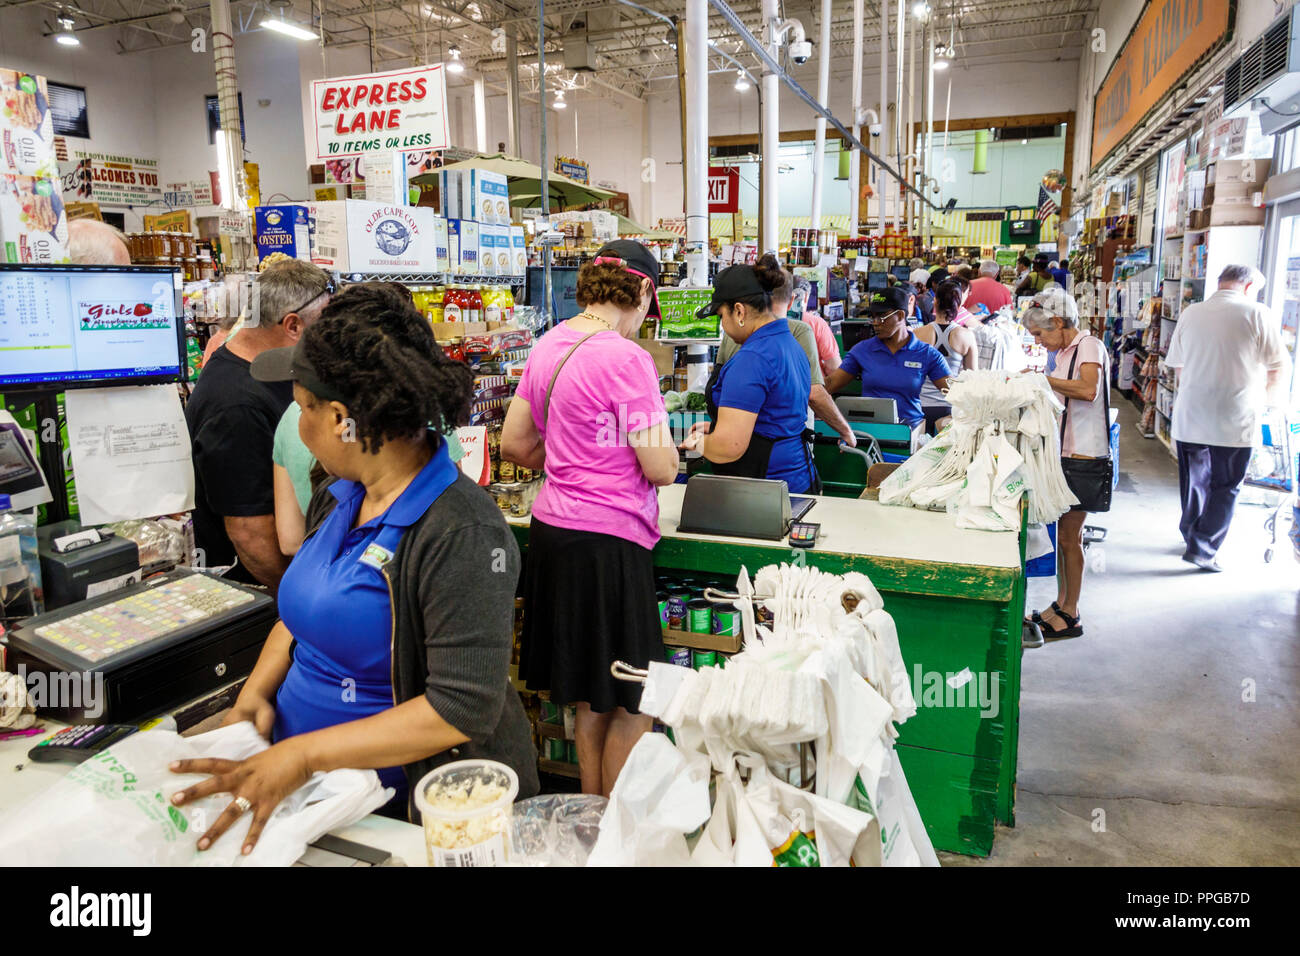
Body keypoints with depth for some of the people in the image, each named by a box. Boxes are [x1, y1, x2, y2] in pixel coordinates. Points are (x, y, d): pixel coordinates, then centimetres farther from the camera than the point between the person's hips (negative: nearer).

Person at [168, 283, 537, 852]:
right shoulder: (338, 498, 0)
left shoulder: (461, 534, -26)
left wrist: (303, 754, -28)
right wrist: (257, 691, -3)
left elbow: (463, 708, -28)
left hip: (412, 807, -7)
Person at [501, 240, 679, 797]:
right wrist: (660, 439, 6)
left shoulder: (549, 345, 9)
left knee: (591, 700, 21)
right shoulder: (625, 358, -16)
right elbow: (661, 469, -15)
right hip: (607, 544, -9)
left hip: (553, 528, 9)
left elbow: (514, 444, 15)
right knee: (632, 708, 7)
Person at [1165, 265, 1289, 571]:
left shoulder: (1190, 313, 4)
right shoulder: (1255, 314, -7)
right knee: (1226, 487, 8)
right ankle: (1202, 549, 7)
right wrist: (1272, 396, 22)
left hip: (1189, 418, 4)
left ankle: (1192, 536, 33)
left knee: (1194, 482, 18)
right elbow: (1277, 367, 1)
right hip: (1234, 420, -4)